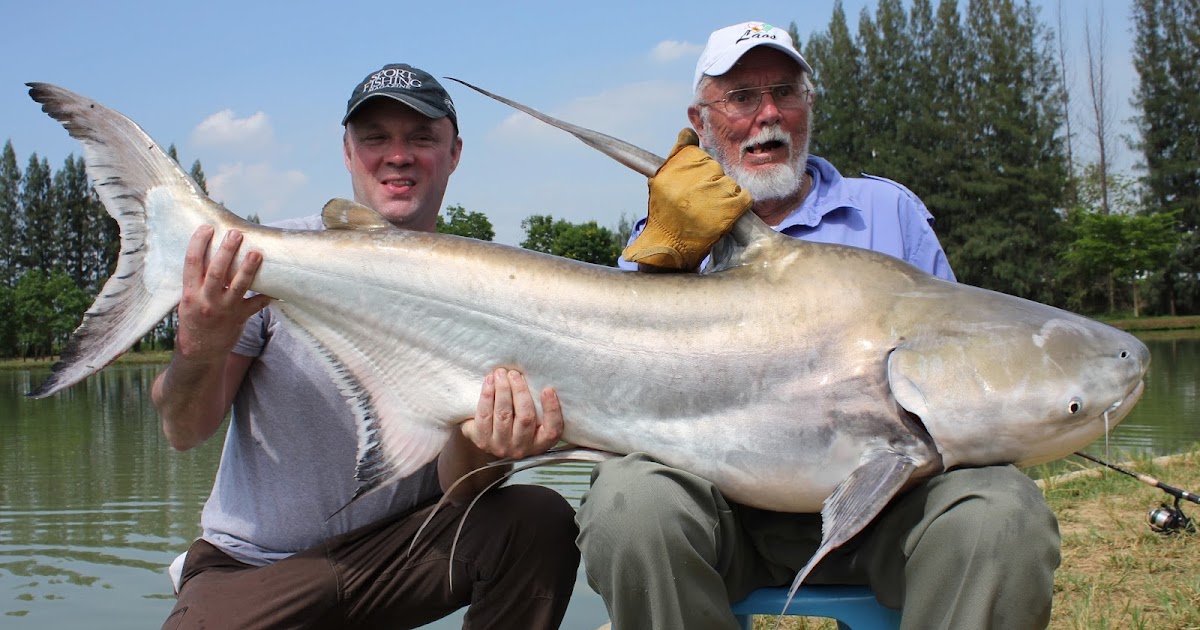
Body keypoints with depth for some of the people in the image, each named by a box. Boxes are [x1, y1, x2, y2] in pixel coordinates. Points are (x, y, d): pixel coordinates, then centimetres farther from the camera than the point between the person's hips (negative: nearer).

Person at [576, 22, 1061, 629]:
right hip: (717, 496, 0)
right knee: (631, 499, -34)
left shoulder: (890, 209, 16)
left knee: (998, 508, -31)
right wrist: (667, 251, -12)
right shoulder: (663, 234, 14)